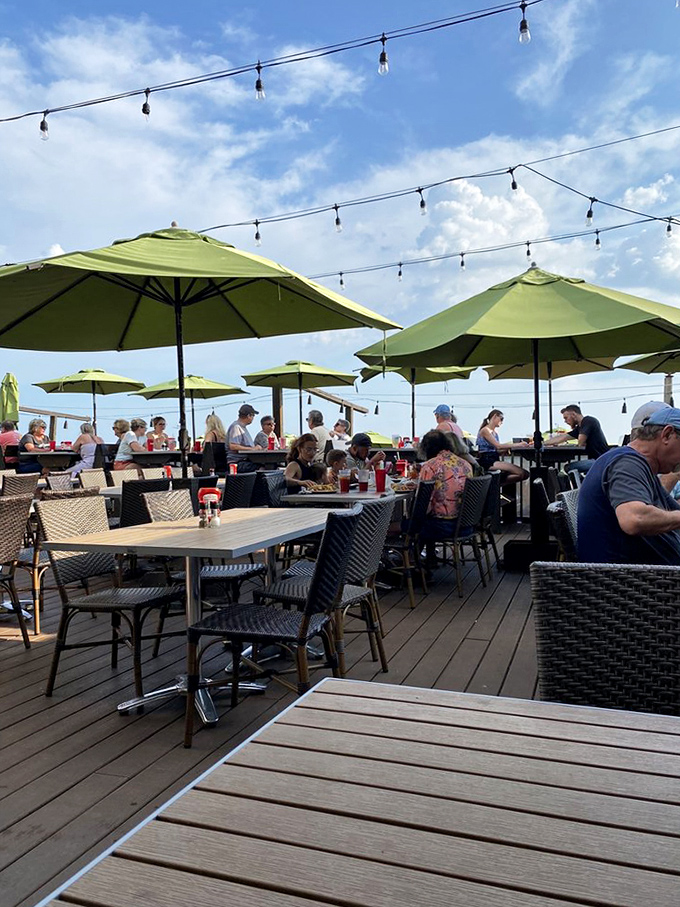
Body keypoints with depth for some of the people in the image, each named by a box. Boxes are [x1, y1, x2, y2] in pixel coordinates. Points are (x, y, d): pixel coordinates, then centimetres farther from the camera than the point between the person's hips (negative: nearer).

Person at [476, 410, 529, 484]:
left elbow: (498, 450, 13)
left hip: (495, 460, 9)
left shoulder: (495, 432, 21)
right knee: (521, 473, -22)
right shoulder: (485, 430, -6)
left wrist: (509, 448, -3)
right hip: (487, 462, -9)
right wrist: (518, 445, -18)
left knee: (525, 474, -9)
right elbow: (498, 446, -19)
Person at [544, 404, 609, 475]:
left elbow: (581, 443, -12)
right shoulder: (579, 427, 16)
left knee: (569, 467, -21)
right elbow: (562, 438, 21)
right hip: (595, 460, 9)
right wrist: (542, 443, 22)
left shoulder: (588, 420, -8)